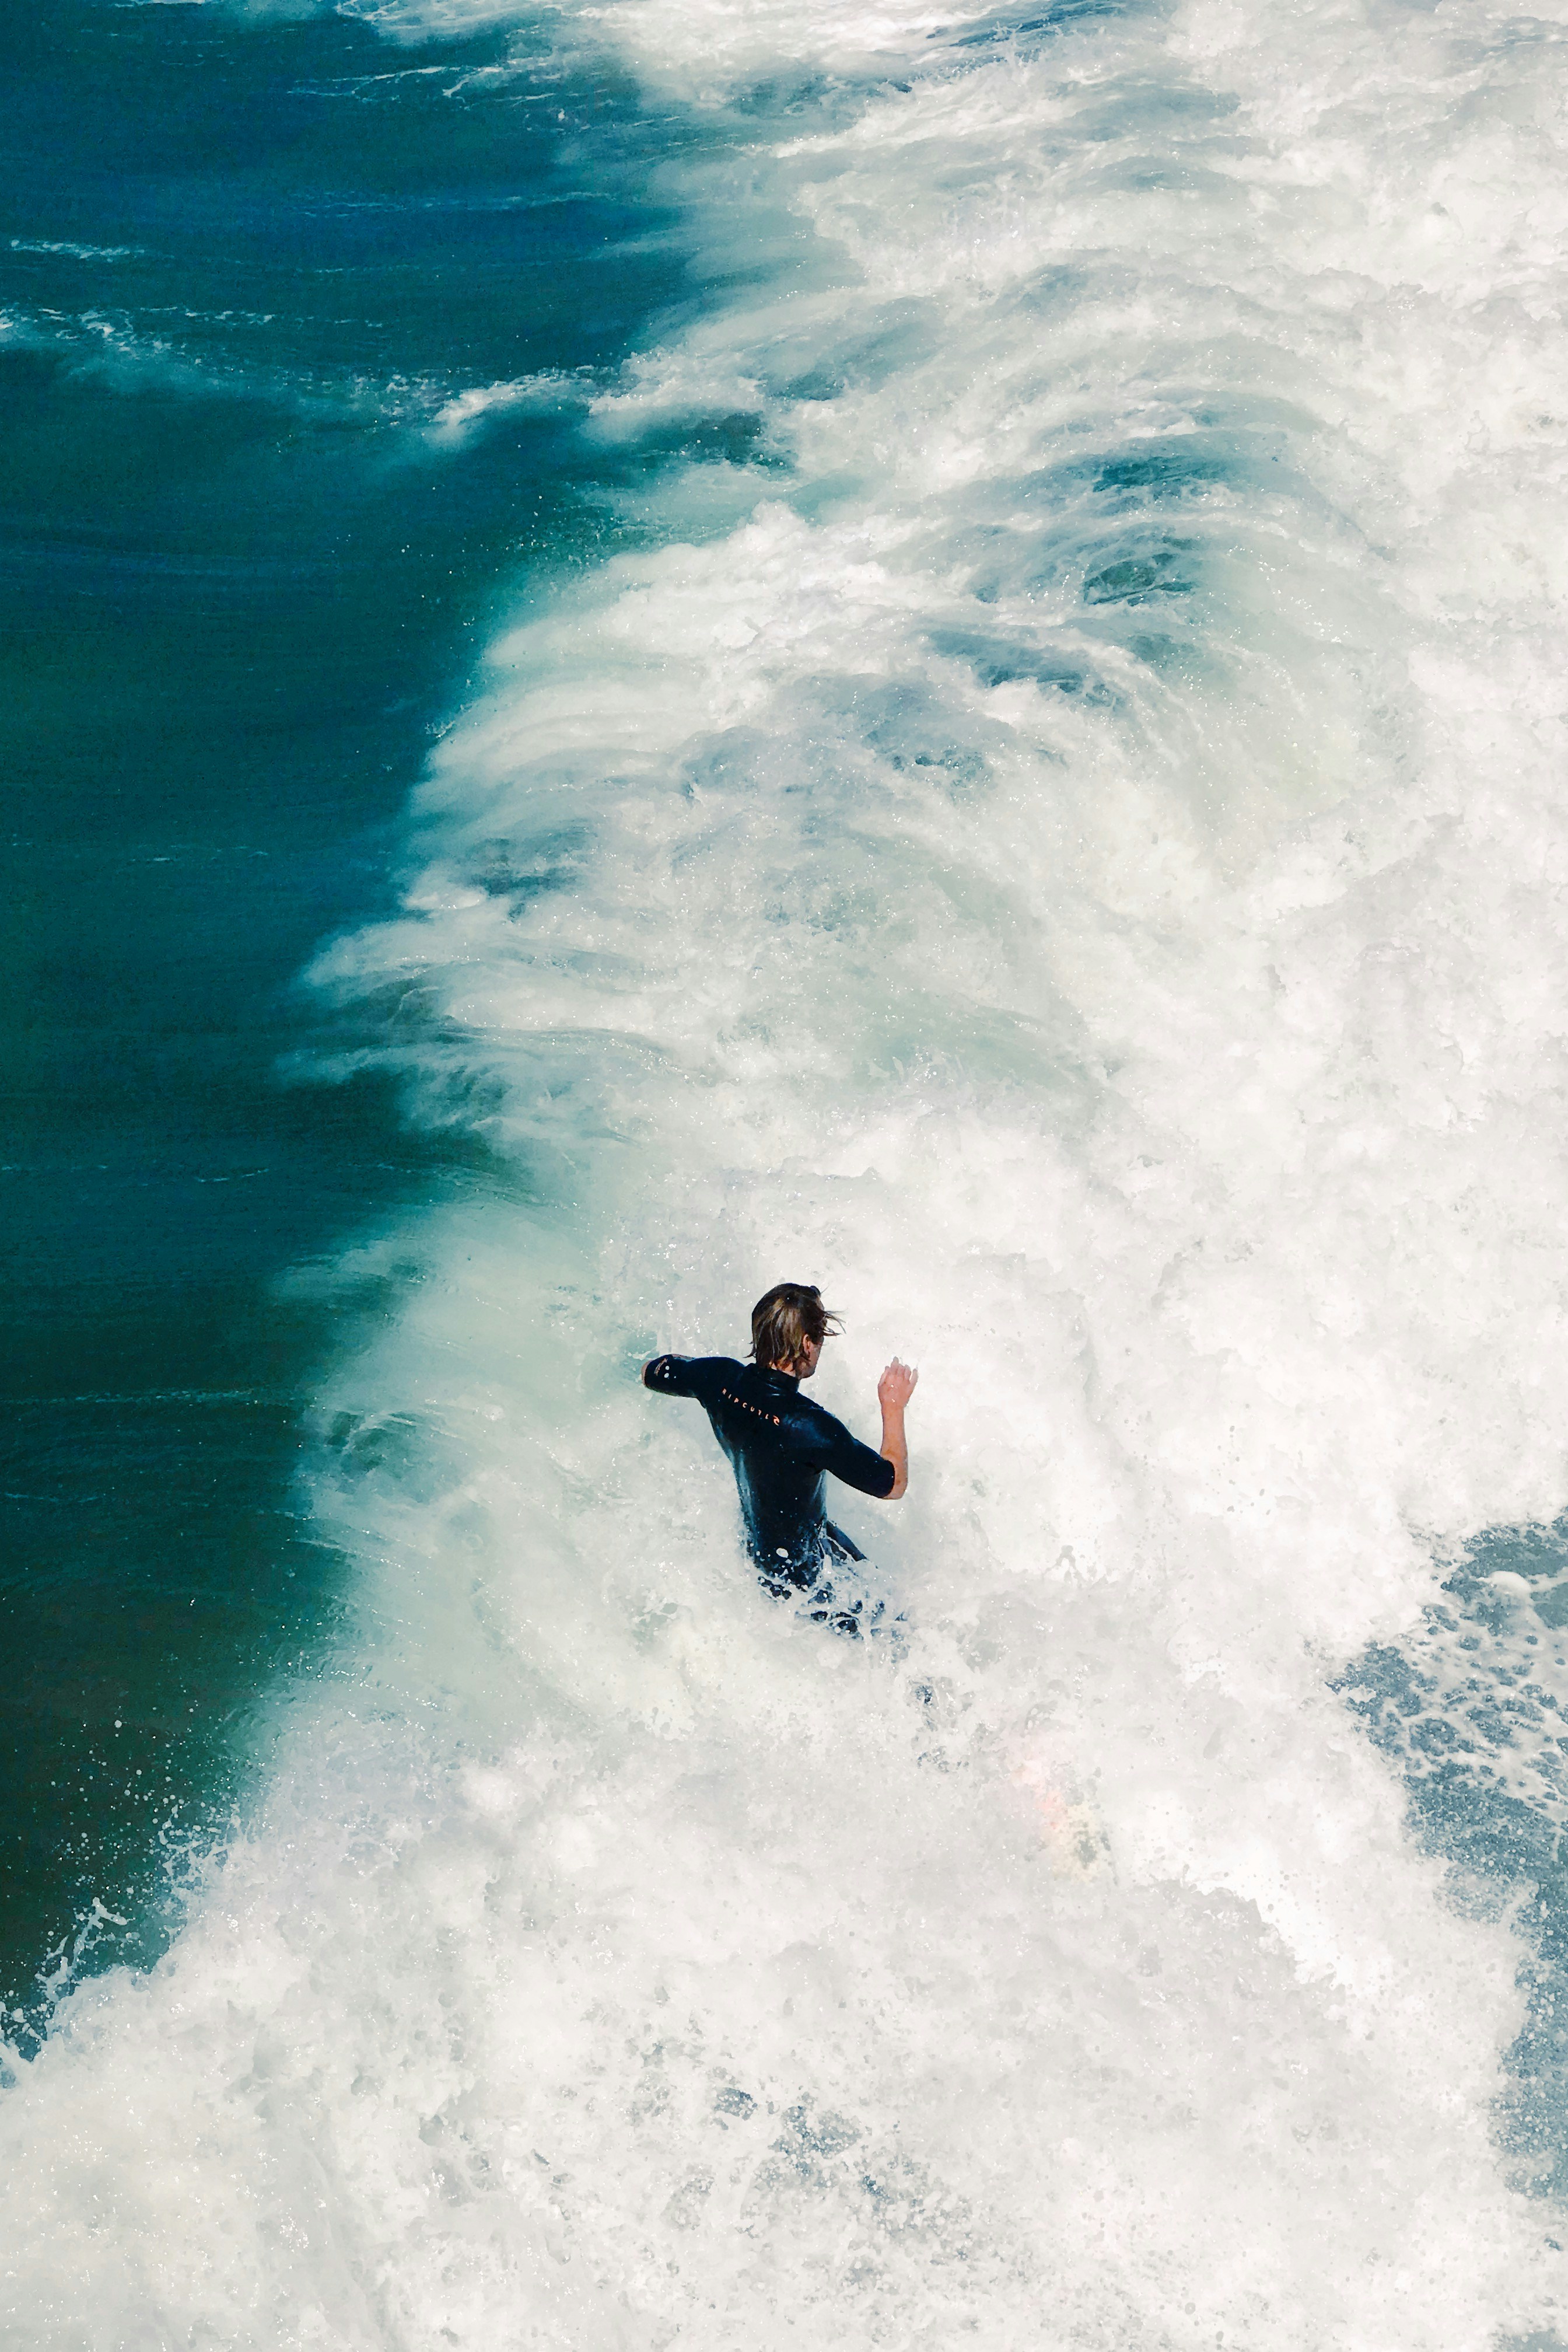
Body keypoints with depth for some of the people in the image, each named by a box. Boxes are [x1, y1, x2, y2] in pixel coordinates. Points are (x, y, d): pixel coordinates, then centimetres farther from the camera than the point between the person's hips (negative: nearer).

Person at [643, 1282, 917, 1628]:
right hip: (805, 1570, -8)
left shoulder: (719, 1378, -17)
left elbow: (652, 1372, 6)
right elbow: (894, 1485, -25)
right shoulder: (808, 1427, -37)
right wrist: (894, 1408, -15)